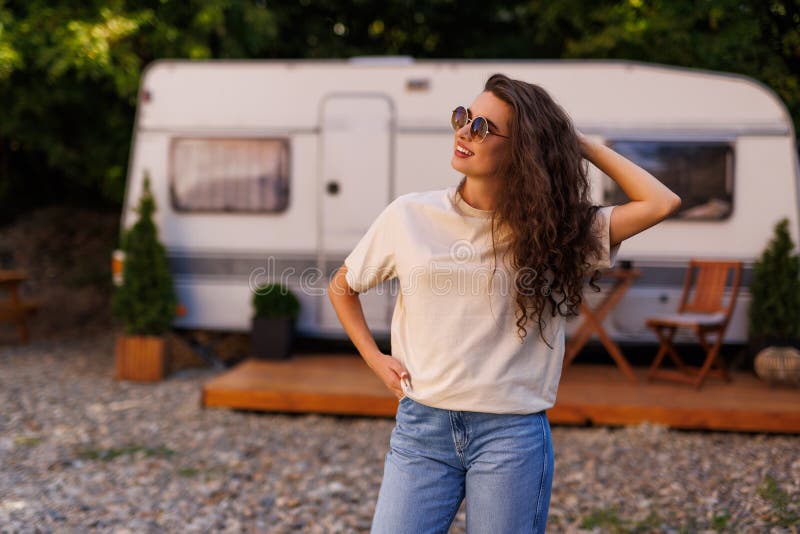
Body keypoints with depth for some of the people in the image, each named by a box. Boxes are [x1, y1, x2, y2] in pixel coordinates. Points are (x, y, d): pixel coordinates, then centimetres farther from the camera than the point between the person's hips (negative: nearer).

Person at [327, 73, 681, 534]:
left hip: (513, 434, -1)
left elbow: (661, 204, -12)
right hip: (421, 426, 1)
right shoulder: (410, 216, 1)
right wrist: (375, 358, 4)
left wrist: (580, 144, -5)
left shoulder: (554, 231, -2)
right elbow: (342, 287, 16)